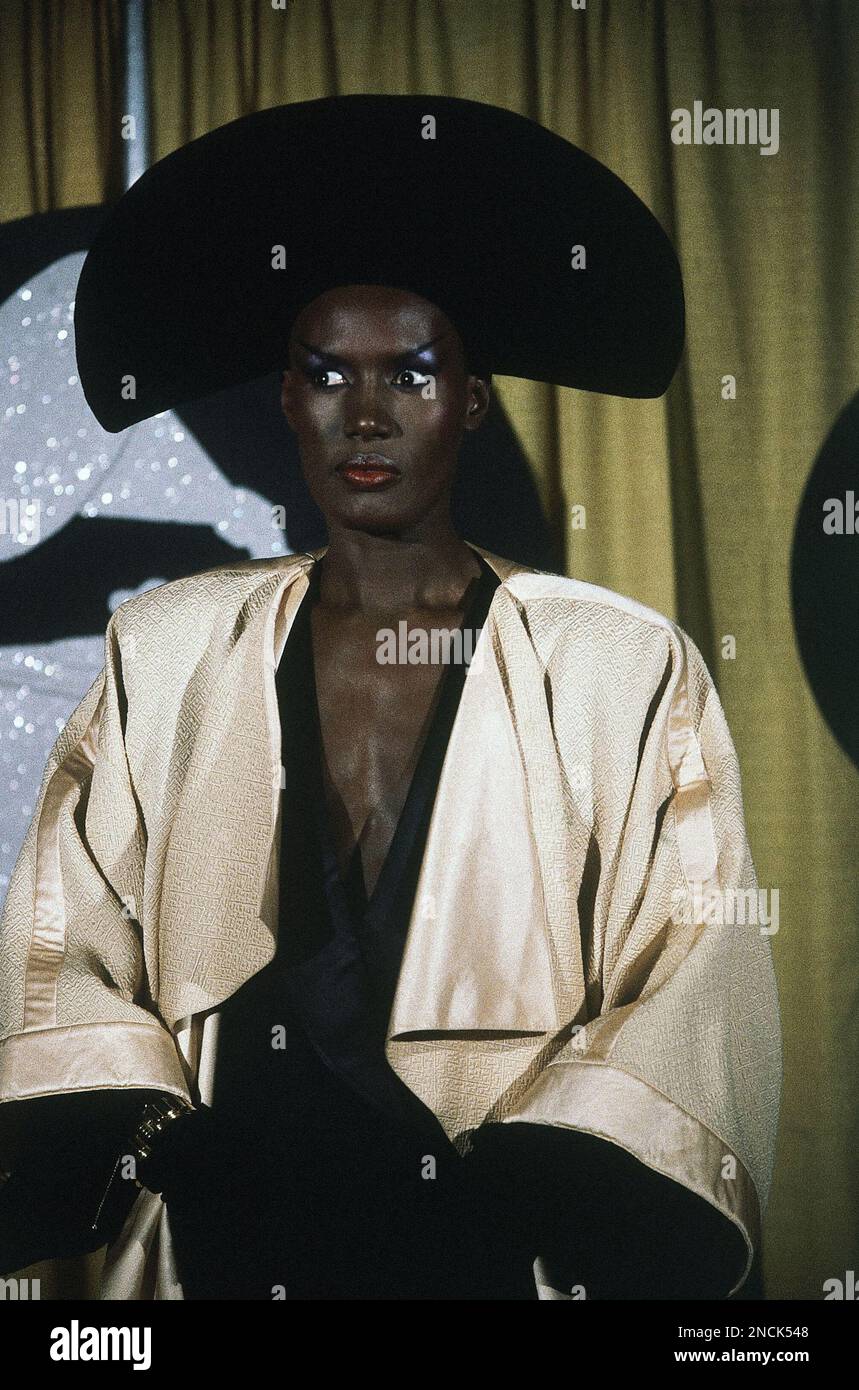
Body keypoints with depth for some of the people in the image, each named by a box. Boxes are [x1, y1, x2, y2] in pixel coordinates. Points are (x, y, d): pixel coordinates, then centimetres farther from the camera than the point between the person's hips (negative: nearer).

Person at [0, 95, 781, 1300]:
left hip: (515, 1253, -1)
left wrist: (495, 1196, -16)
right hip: (224, 1253, 2)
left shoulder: (627, 675, -1)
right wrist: (167, 1150, -13)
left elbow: (693, 1000, -5)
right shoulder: (167, 658, 5)